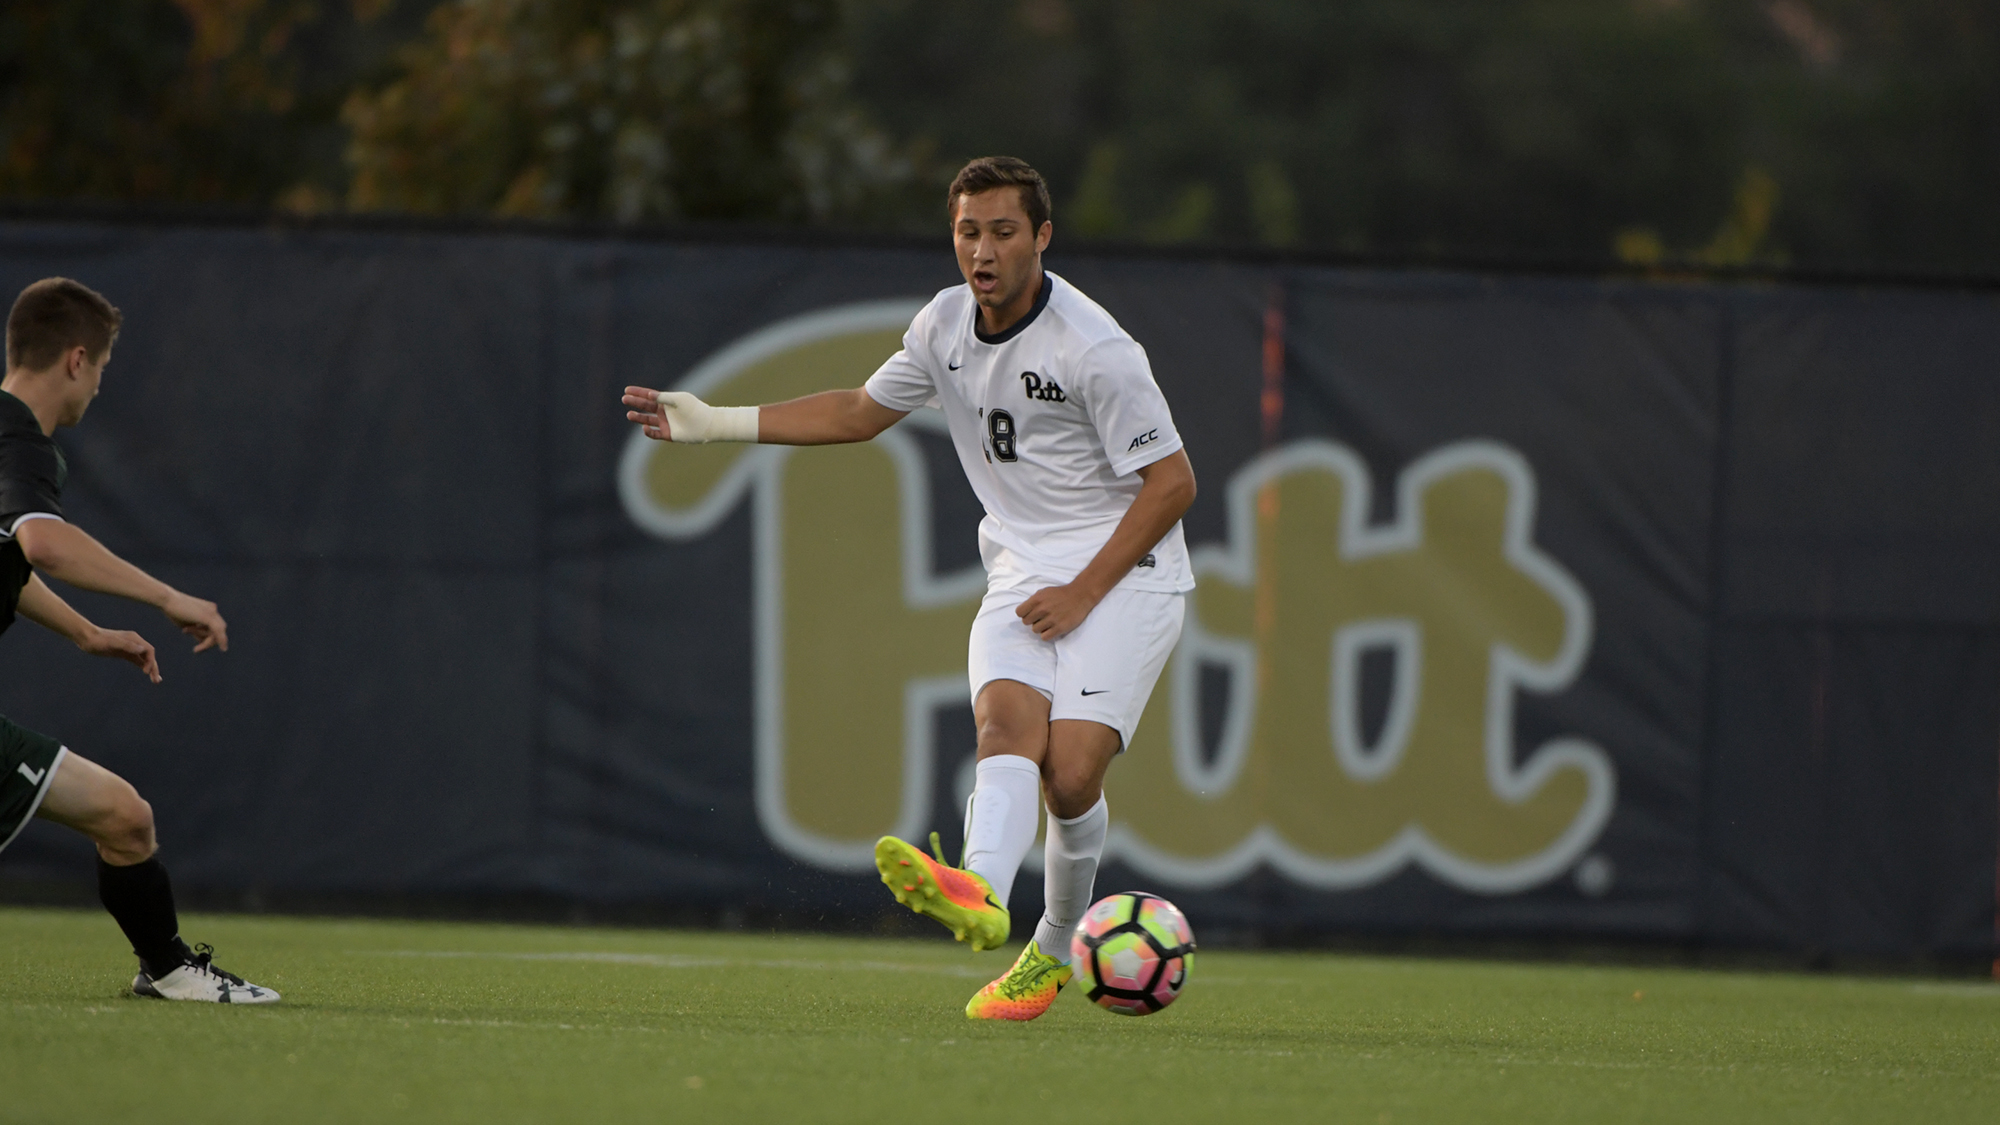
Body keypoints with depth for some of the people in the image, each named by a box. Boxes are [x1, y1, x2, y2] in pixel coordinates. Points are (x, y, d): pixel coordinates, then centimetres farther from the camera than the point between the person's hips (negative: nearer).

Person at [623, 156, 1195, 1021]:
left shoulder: (1093, 349, -16)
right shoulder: (946, 325, 4)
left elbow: (1172, 481, -11)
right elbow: (861, 412, 21)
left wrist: (1084, 592, -15)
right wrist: (717, 423, 15)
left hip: (1123, 569, -5)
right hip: (1020, 570, 5)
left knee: (1070, 770, -20)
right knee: (1007, 719, -23)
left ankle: (1055, 946, 1)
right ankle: (980, 894, -49)